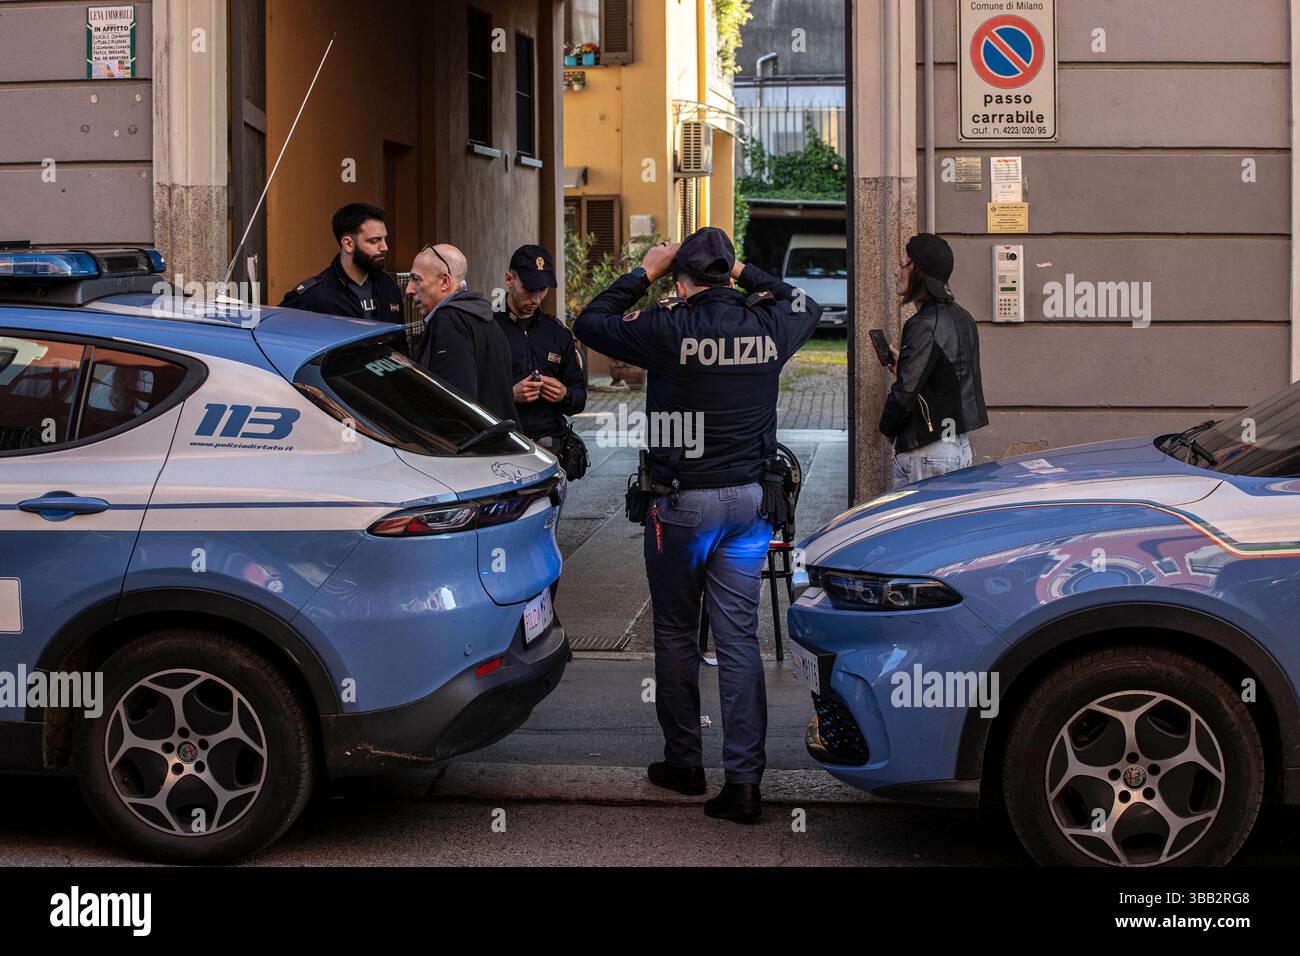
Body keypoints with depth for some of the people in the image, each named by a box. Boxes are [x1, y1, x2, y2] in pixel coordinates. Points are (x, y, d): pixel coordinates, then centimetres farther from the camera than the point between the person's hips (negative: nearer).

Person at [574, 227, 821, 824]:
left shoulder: (668, 329, -12)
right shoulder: (767, 326, -1)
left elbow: (589, 323, 2)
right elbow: (806, 307, 23)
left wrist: (644, 273, 9)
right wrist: (746, 274, 25)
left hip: (682, 503, -3)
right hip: (749, 502, 3)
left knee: (675, 636, 12)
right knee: (739, 640, 3)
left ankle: (684, 763, 21)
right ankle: (744, 779, -2)